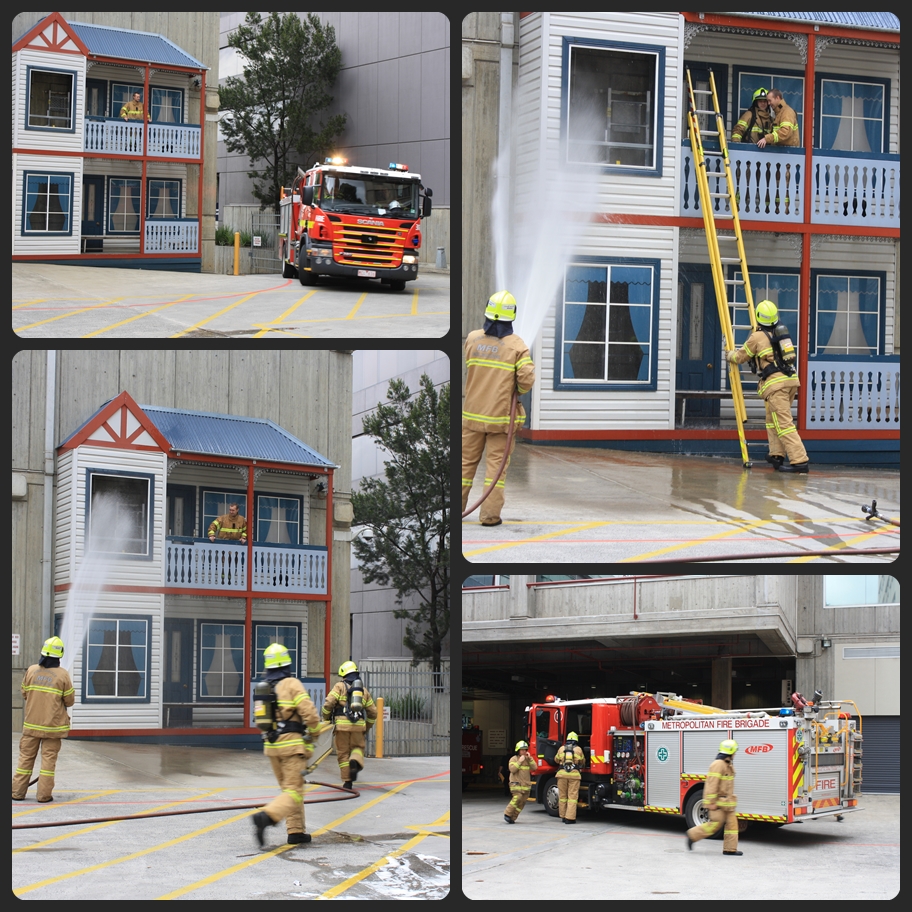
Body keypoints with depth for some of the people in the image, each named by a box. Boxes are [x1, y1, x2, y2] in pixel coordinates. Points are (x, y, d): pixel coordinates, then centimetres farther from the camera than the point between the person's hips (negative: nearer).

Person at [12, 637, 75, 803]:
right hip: (53, 725, -2)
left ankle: (18, 791, 12)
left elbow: (24, 694, 7)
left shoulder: (31, 671, -4)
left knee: (26, 756, 10)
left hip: (31, 723, 2)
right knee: (49, 757, 3)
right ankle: (44, 794, 1)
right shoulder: (62, 675, -10)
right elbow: (69, 700, -4)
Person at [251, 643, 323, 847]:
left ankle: (296, 831, 17)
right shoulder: (292, 685, -10)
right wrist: (314, 733, 0)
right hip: (292, 745, -7)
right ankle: (266, 817, -28)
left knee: (289, 789, 18)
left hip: (271, 746, 7)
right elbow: (309, 713, -17)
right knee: (294, 793, -6)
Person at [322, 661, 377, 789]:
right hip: (358, 725, 2)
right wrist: (367, 728, 31)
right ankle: (355, 761, -16)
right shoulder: (364, 690, 19)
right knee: (358, 748, 17)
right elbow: (373, 712, 20)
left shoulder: (340, 687, 7)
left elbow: (328, 703, -6)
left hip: (342, 725, -2)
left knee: (343, 753, 7)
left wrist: (326, 719, 9)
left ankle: (347, 781, 5)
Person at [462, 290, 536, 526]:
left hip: (473, 412, 3)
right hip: (501, 415, -3)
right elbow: (527, 379, -14)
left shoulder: (472, 339, 1)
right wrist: (516, 392, 5)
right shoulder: (517, 345, -10)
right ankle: (490, 514, -1)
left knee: (467, 461, 13)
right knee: (496, 463, 2)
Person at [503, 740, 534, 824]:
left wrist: (530, 758, -7)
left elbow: (534, 767, 1)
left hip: (526, 785, 6)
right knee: (517, 798, -23)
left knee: (522, 802, 1)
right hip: (516, 784, -6)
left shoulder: (528, 759, 14)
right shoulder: (514, 759, 0)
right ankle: (507, 815, -14)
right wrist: (519, 761, -16)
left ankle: (512, 818, 6)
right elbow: (512, 769, -15)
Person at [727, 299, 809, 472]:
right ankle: (777, 455, 20)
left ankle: (799, 460, -19)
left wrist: (730, 355, 32)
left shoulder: (757, 337, -4)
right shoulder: (780, 332, 17)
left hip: (775, 382, -8)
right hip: (791, 380, 8)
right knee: (772, 419, 22)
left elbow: (740, 357, 9)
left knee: (784, 423, -11)